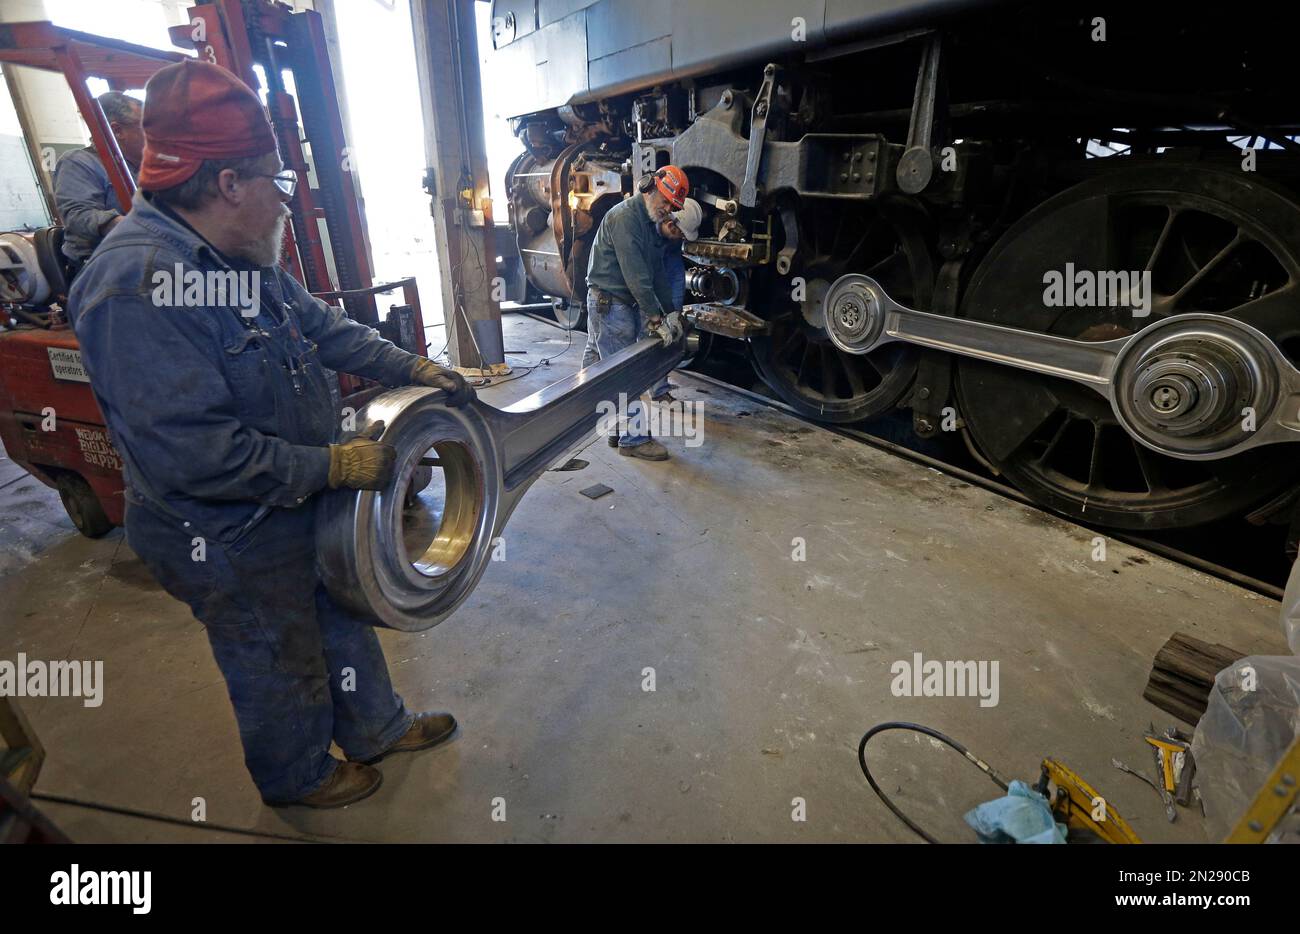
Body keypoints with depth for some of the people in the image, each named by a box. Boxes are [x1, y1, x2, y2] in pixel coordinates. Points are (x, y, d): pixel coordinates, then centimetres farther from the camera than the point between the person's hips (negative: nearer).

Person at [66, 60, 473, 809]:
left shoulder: (238, 258, -1)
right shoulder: (138, 283, -29)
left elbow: (323, 324, 12)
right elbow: (193, 453, -33)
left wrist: (414, 369, 6)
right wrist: (334, 465, -27)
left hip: (299, 506, 9)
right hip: (230, 543, -8)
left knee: (344, 619, 25)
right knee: (280, 668, 17)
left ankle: (375, 726, 51)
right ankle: (297, 777, 47)